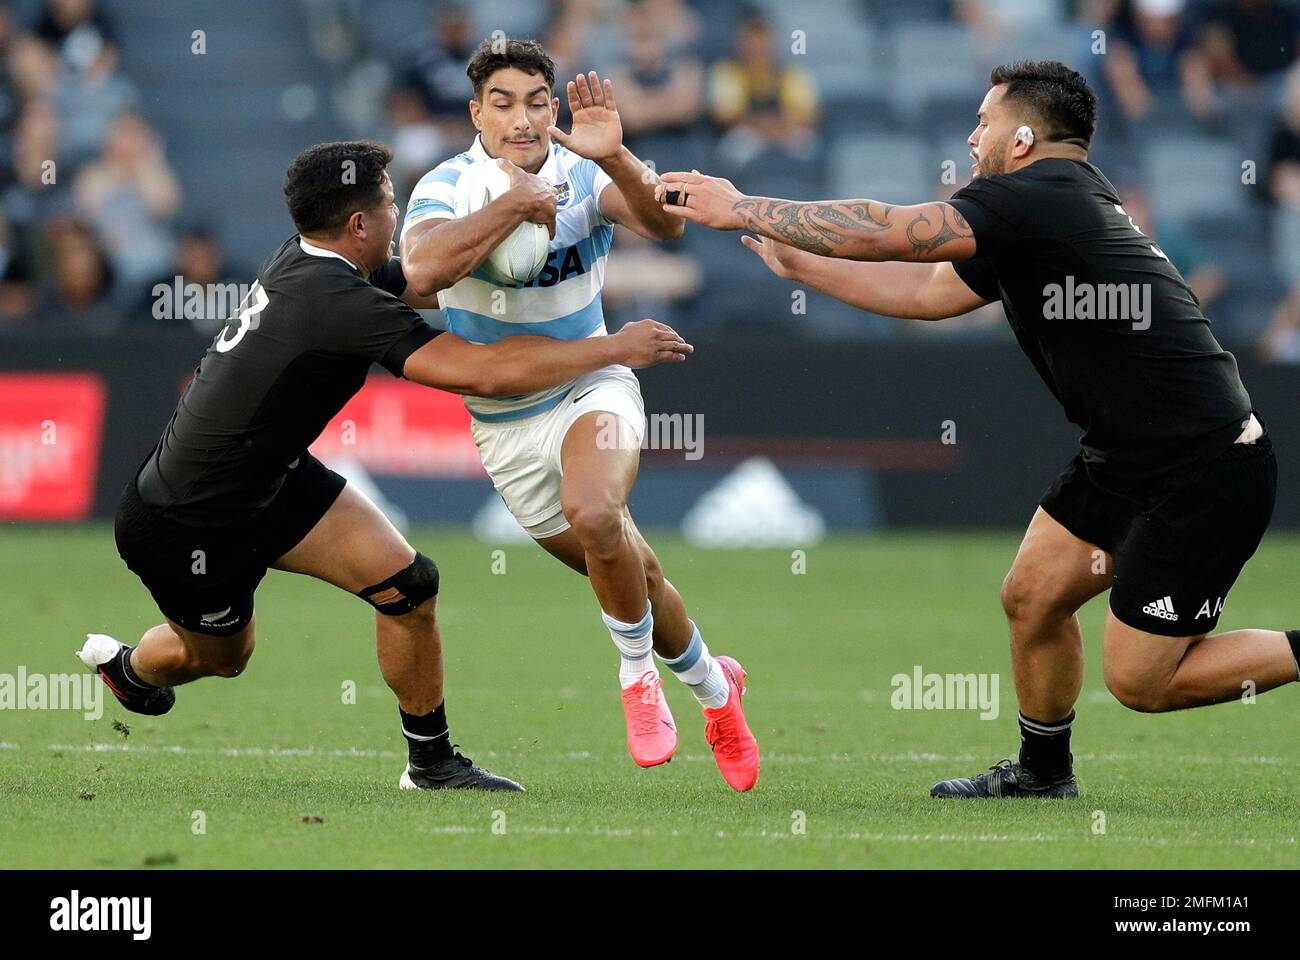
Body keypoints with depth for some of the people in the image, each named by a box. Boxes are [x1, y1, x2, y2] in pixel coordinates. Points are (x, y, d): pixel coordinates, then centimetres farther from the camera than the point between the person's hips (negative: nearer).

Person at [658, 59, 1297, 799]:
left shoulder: (1039, 196, -18)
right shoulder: (1045, 212, 12)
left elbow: (882, 234, -17)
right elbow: (926, 292, 21)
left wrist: (740, 209, -9)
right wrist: (798, 263, 24)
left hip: (1205, 474, -10)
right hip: (1128, 460, 10)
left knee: (1141, 677, -6)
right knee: (1031, 597, 14)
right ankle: (1043, 772, 31)